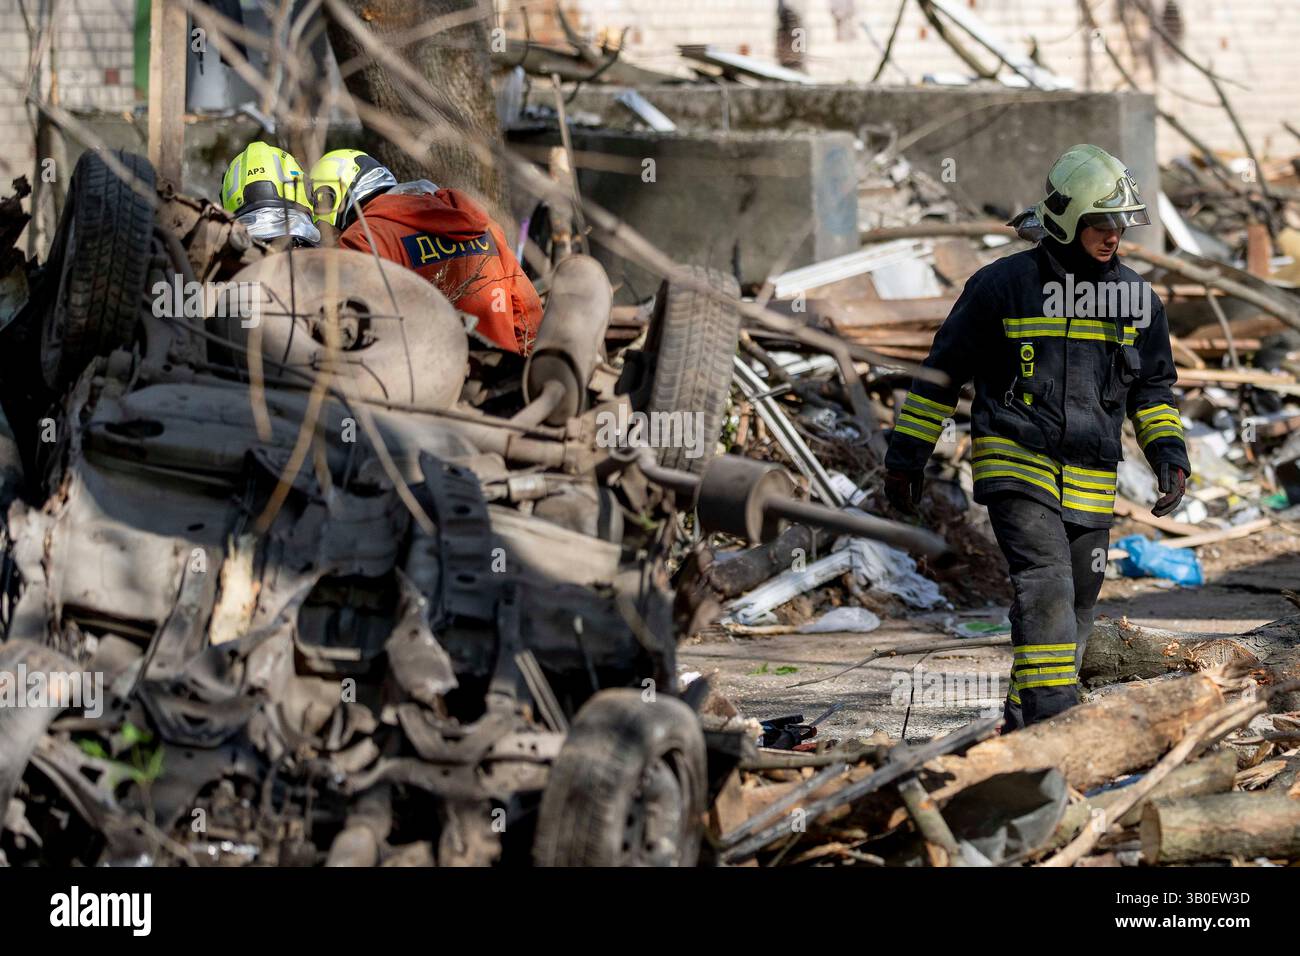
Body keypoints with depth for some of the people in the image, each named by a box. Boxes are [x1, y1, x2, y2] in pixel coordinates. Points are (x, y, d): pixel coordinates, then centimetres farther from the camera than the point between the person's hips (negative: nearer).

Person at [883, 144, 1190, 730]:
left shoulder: (1136, 298, 10)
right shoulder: (1003, 285, -3)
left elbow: (1153, 386, 22)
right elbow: (944, 370, 4)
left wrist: (1169, 455, 7)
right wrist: (906, 457, 5)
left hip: (1090, 483, 5)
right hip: (1016, 466, -5)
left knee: (1073, 610, 8)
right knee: (1046, 587, -21)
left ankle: (1022, 725, 22)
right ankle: (1051, 720, -25)